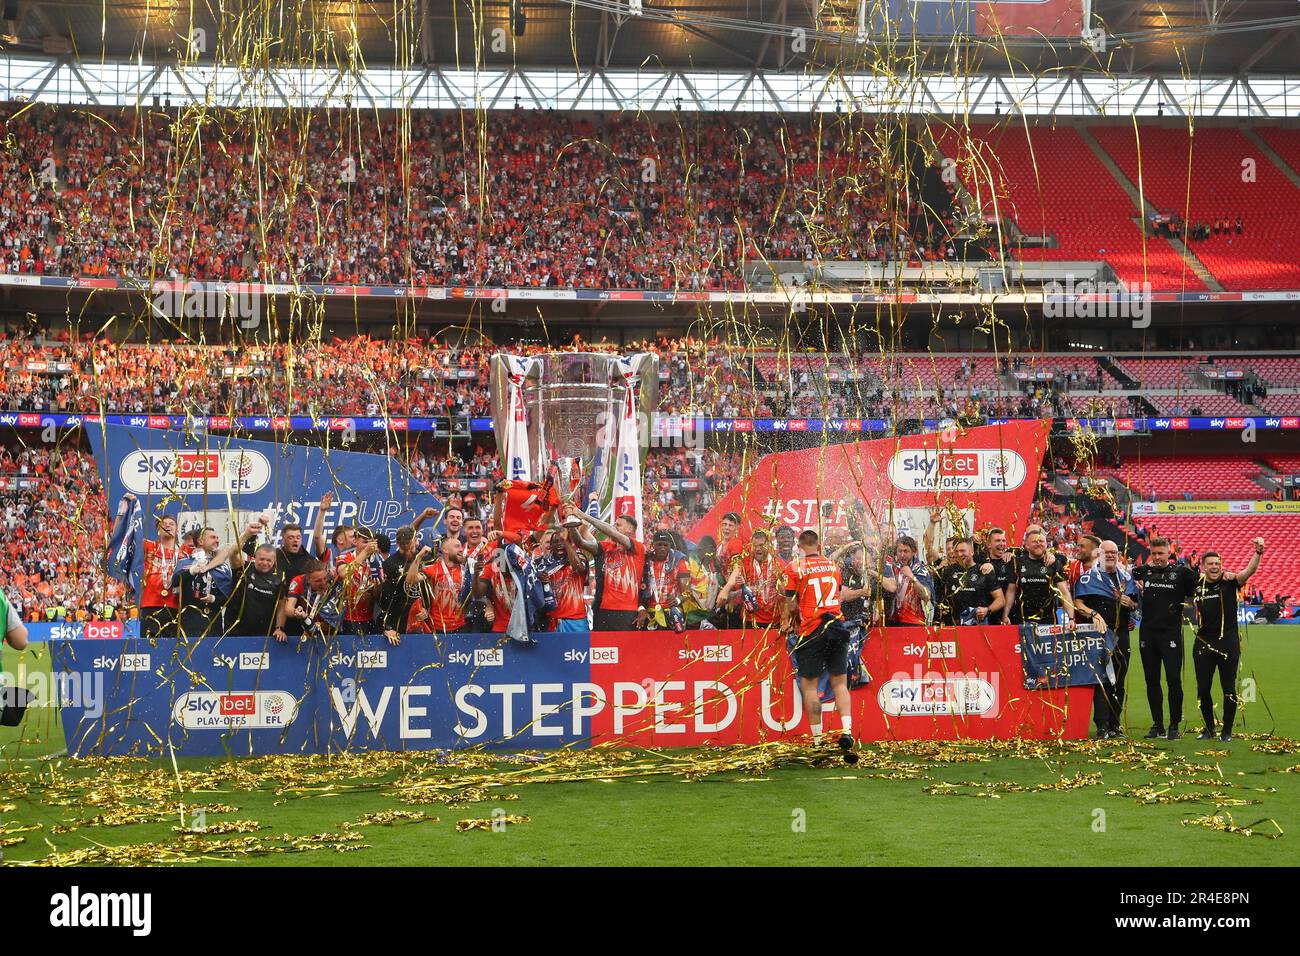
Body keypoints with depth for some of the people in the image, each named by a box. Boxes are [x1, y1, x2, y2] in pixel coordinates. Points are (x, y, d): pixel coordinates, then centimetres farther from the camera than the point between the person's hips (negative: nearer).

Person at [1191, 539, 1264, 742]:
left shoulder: (1229, 581, -3)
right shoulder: (1197, 585, 6)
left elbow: (1249, 571, -20)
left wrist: (1258, 552, -36)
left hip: (1228, 642, -3)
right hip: (1204, 642, 3)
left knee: (1229, 689, 2)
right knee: (1203, 688, 7)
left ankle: (1227, 731, 14)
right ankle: (1209, 728, 23)